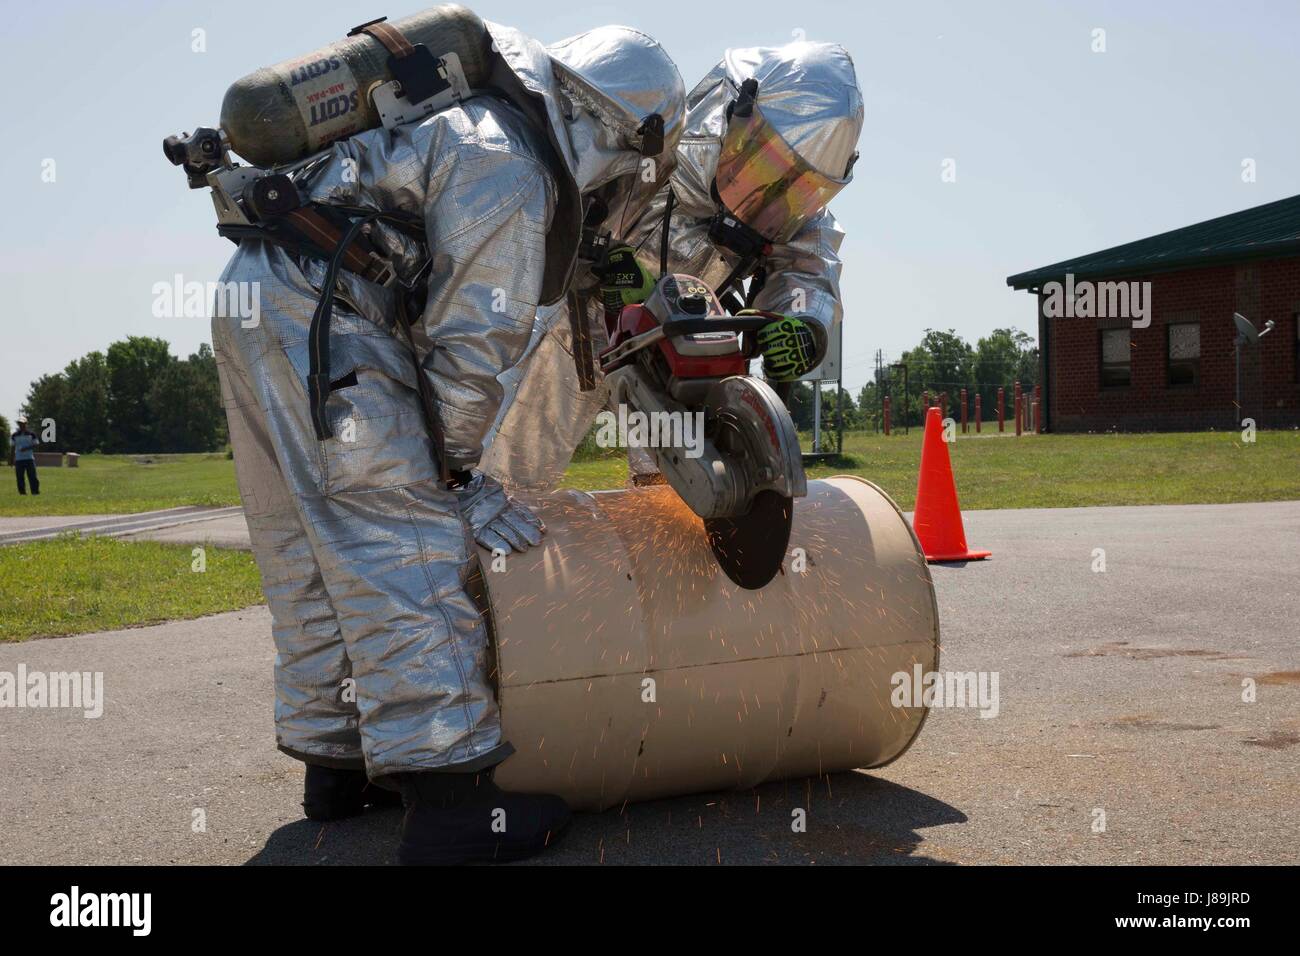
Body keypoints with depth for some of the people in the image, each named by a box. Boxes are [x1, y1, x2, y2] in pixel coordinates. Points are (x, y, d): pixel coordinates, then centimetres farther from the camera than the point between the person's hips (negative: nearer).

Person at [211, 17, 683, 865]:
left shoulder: (487, 123, 18)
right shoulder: (509, 178, -12)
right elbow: (471, 347, -11)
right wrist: (463, 477, -1)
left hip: (253, 302, 11)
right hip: (318, 316, -11)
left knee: (310, 554, 13)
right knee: (402, 548, -11)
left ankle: (338, 763, 22)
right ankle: (448, 800, -11)